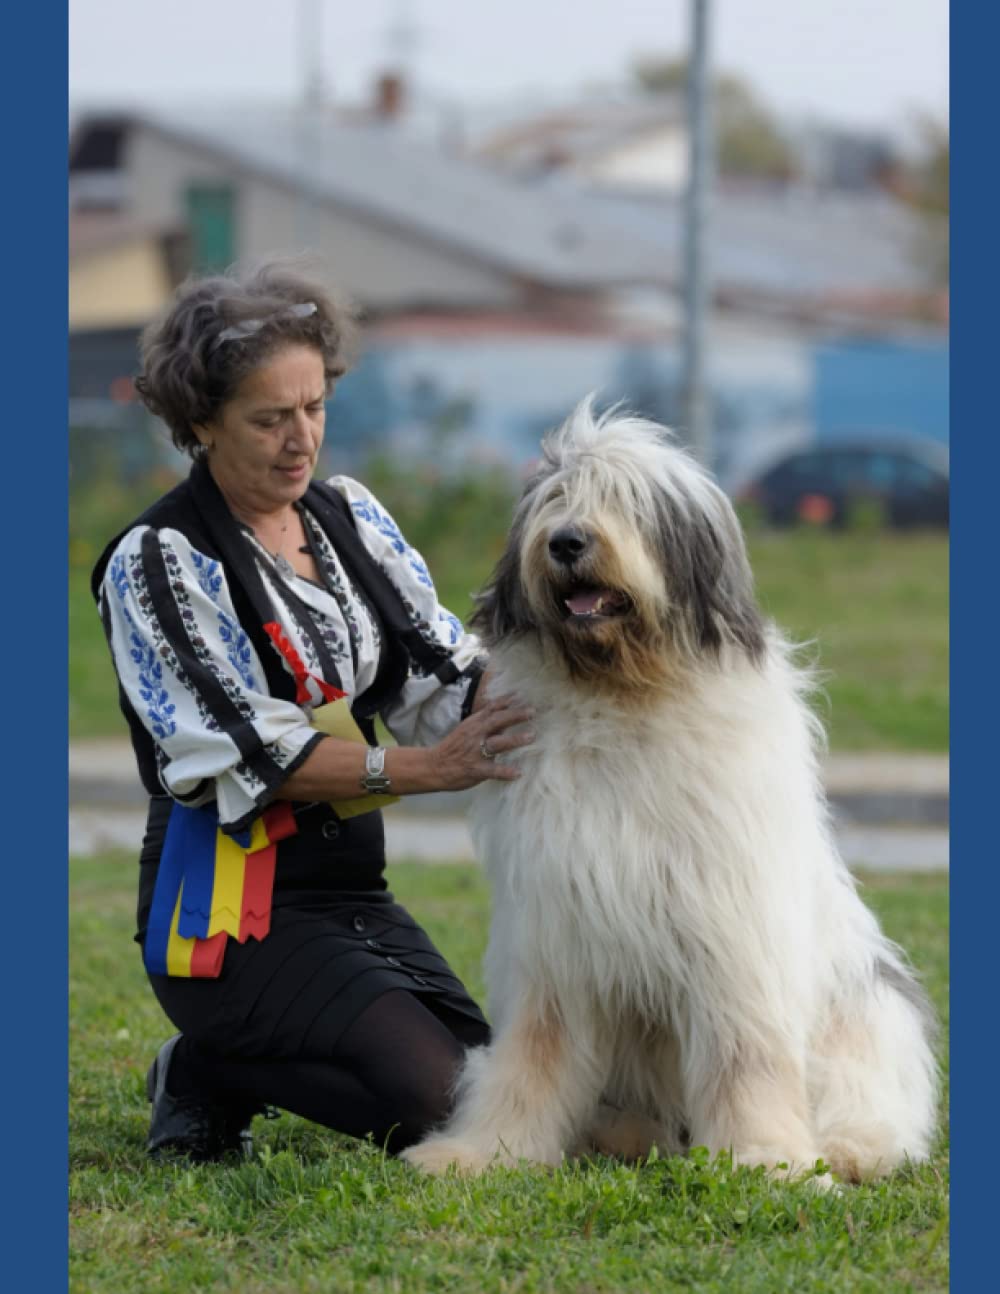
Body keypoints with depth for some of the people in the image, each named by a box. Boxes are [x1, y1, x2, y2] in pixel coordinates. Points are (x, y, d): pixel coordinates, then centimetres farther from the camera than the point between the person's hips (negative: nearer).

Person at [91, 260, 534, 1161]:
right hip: (231, 909, -7)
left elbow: (443, 673, 2)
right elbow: (244, 754, -18)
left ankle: (225, 1064, 13)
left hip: (356, 886, 7)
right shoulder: (157, 561, -10)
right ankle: (206, 1075, 1)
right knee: (423, 1096, -24)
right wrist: (425, 769, -26)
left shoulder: (350, 518, 10)